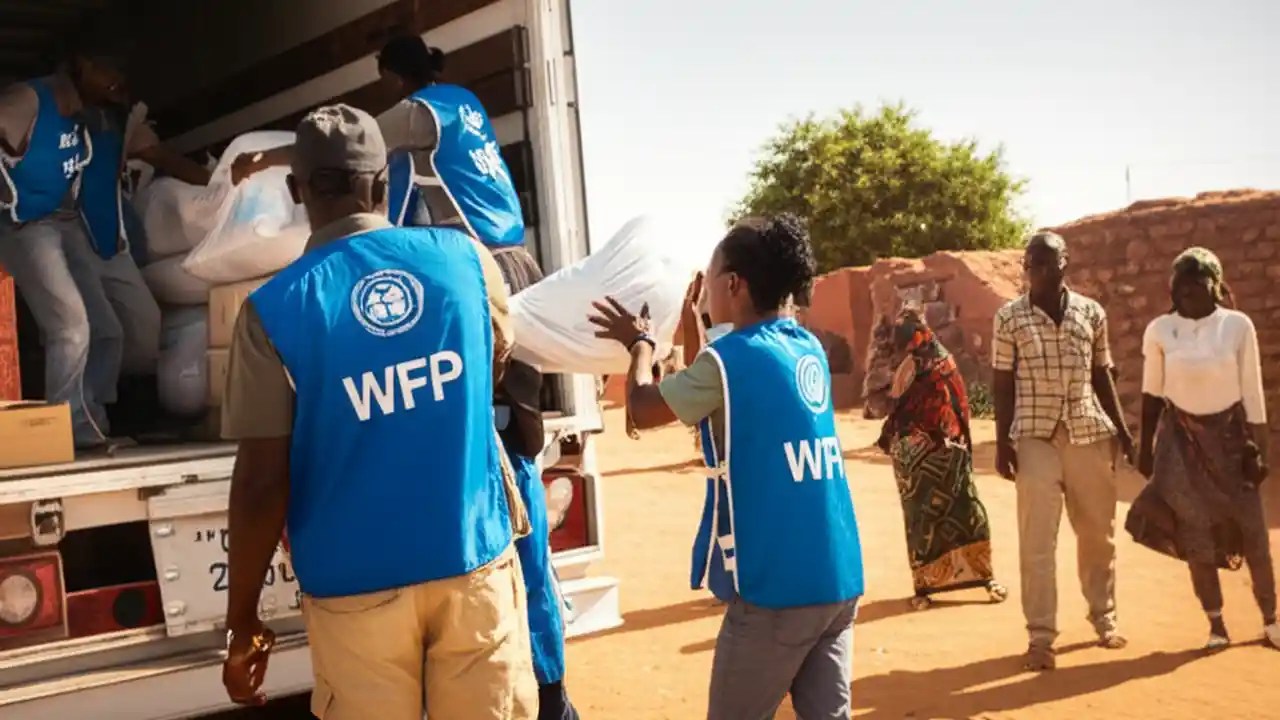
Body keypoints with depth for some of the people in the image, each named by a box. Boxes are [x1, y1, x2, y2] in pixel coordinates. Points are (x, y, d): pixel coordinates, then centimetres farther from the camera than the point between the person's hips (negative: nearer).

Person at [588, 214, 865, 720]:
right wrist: (689, 323, 28)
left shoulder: (730, 357, -12)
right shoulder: (809, 350, 10)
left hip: (774, 587, -7)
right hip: (837, 580, 7)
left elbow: (643, 410, 1)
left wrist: (640, 343, 16)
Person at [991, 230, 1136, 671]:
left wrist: (1120, 428, 8)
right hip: (1036, 437, -2)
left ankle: (1103, 617, 31)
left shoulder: (1091, 312, 5)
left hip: (1089, 433, 3)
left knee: (1098, 532, 12)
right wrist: (1002, 441, -3)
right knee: (1037, 539, -3)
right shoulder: (1009, 318, -1)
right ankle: (1041, 635, 3)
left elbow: (1102, 375, 12)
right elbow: (1003, 383, 1)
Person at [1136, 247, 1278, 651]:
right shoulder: (1159, 330, -5)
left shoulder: (1238, 325, -7)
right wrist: (1146, 448, 6)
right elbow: (1151, 394, 4)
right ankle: (1216, 623, 17)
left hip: (1230, 434, 0)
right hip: (1182, 439, 1)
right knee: (1195, 535, 3)